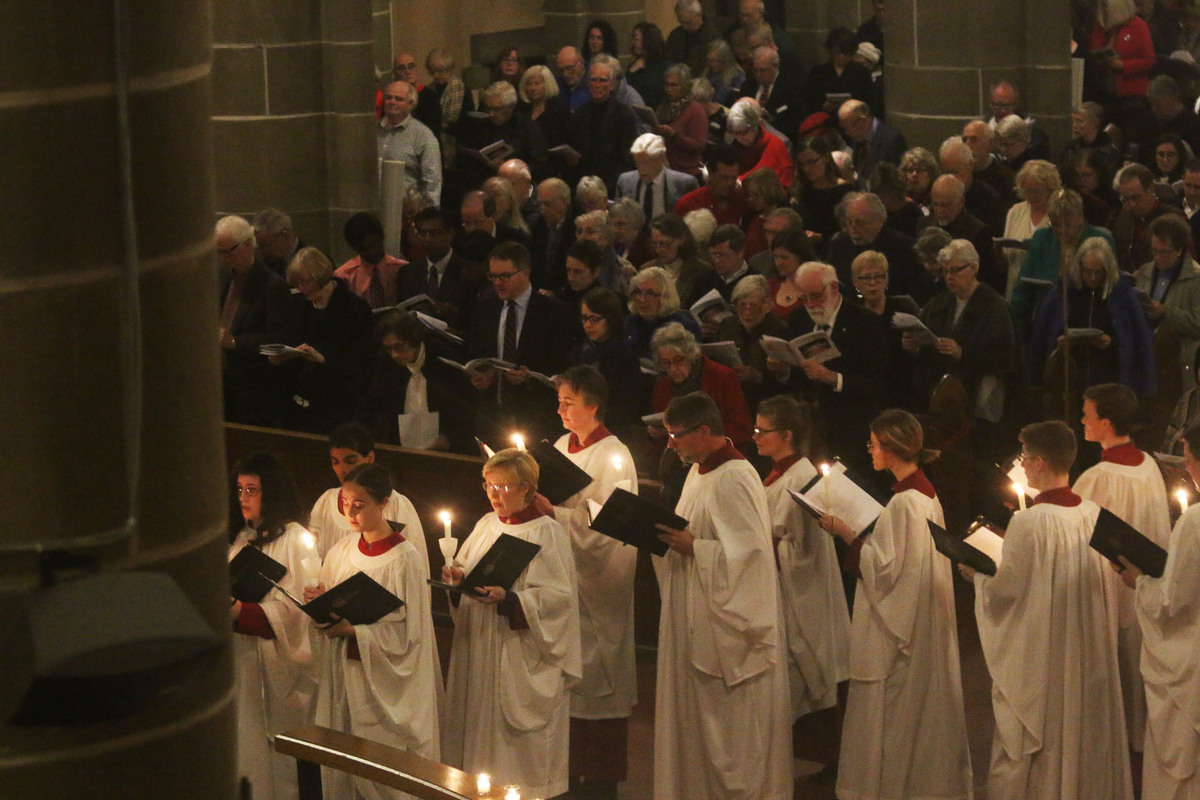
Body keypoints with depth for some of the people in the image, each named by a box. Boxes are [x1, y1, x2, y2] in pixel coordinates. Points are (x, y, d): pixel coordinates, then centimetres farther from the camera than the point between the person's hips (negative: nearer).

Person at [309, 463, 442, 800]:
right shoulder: (340, 553, 5)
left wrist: (354, 629, -20)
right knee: (340, 770, 8)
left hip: (384, 680, -5)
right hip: (343, 670, 6)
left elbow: (408, 632, -13)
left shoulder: (404, 559, -13)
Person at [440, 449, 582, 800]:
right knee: (480, 723, 10)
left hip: (520, 656, -6)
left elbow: (557, 595, -17)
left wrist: (507, 599, -28)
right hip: (477, 647, 6)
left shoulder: (547, 533, -10)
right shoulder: (486, 525, 11)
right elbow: (465, 570, 18)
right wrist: (457, 579, -6)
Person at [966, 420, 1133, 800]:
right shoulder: (1093, 513, -3)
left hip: (1036, 653, -6)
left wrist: (976, 574, 5)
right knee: (1084, 730, 17)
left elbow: (1006, 588, -16)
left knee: (1026, 745, 7)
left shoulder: (1029, 522, -22)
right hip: (1088, 651, 6)